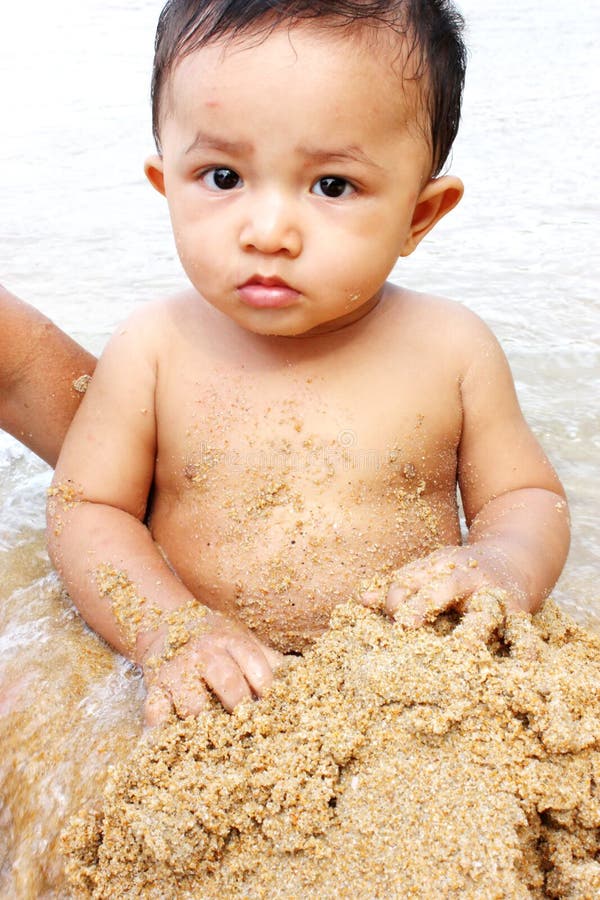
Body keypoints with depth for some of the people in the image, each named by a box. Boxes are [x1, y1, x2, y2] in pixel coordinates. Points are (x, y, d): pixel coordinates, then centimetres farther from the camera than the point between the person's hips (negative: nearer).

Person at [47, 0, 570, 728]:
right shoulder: (155, 348, -6)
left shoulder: (452, 349, -7)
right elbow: (85, 508, -1)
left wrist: (504, 569, -19)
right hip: (215, 694, 0)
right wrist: (169, 630, -19)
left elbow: (528, 497, 4)